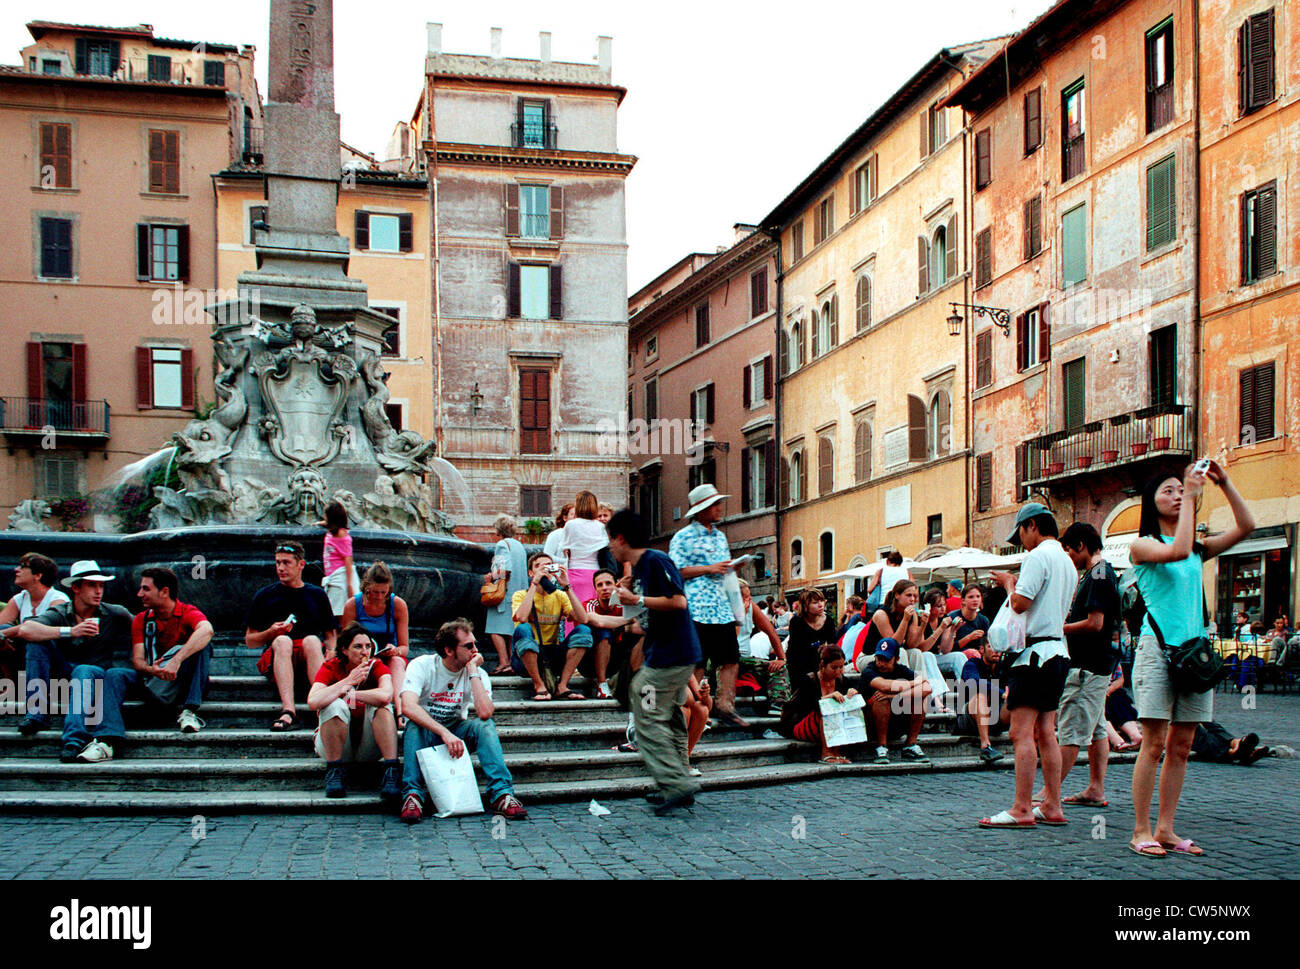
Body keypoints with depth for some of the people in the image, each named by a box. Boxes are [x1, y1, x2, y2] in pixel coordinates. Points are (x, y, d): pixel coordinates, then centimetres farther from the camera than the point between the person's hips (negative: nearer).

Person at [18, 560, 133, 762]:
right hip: (65, 675, 2)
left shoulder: (115, 615, 0)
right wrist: (69, 631, -31)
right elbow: (25, 630, -22)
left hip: (98, 676, -2)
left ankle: (74, 741, -51)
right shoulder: (59, 613, -4)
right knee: (37, 640, -18)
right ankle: (36, 714, -24)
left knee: (83, 671, -37)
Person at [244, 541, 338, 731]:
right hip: (274, 657, 0)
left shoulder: (317, 594, 20)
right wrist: (271, 633, -5)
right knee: (283, 640, -34)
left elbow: (331, 635, 18)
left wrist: (332, 652, -5)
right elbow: (250, 641, 15)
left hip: (310, 656, 0)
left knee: (312, 640, -34)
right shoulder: (265, 596, 17)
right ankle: (288, 711, -51)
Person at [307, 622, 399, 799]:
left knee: (381, 705, -24)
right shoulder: (330, 668, -6)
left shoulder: (377, 667, -5)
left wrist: (347, 693, -20)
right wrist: (348, 681, -23)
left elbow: (386, 695, -30)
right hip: (333, 747, -1)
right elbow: (313, 702, -27)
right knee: (335, 705, -27)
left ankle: (391, 772, -34)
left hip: (368, 749, 1)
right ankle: (334, 772, -23)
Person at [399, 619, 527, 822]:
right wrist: (445, 733, -44)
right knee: (414, 726, -35)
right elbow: (408, 707, -34)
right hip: (425, 733, -2)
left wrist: (473, 672, -24)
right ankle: (413, 794, -38)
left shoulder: (477, 674, -9)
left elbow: (485, 713, -28)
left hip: (457, 732, 2)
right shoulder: (421, 666, -16)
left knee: (485, 725, -28)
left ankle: (502, 793, -34)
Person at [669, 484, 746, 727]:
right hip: (696, 609, -7)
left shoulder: (720, 537, 20)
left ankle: (724, 705, 10)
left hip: (722, 609, 7)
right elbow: (676, 571, -11)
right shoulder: (684, 537, -3)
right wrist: (709, 569, -13)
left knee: (731, 660, 3)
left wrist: (732, 568, 7)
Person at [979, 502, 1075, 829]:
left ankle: (1022, 810, -11)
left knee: (1022, 733, -10)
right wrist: (1014, 585, 22)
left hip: (1036, 651, -10)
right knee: (1045, 733, 12)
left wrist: (1008, 582, 0)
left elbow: (1020, 603, -18)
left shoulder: (1039, 555, -11)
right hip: (1058, 651, 10)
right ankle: (1052, 807, 13)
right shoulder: (1067, 562, 19)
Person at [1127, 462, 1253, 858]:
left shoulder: (1199, 549, 15)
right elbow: (1177, 551, -21)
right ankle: (1141, 830, -1)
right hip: (1157, 646, -6)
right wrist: (1191, 496, -16)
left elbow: (1245, 527, 7)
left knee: (1181, 746, 5)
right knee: (1154, 744, -7)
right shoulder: (1143, 545, -1)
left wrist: (1224, 483, 0)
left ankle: (1165, 829, 11)